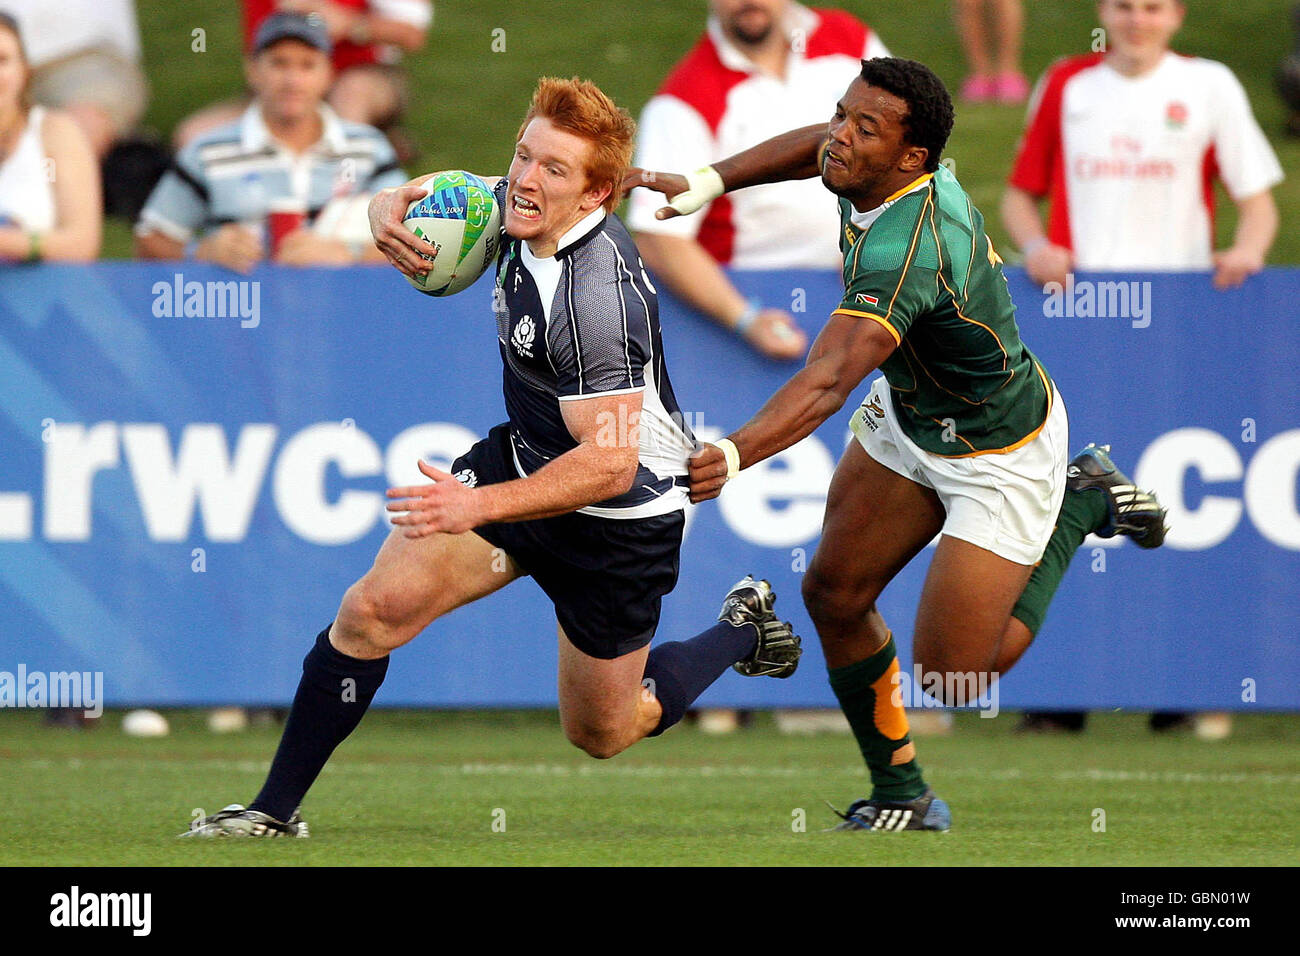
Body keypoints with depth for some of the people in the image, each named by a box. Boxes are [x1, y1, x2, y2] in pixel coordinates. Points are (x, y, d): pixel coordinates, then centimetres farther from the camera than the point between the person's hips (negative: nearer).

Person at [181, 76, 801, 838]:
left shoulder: (597, 295, -33)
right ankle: (276, 812, -1)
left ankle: (742, 632, 38)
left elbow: (609, 463, -33)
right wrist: (390, 212, -16)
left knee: (601, 734, 13)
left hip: (622, 513, -7)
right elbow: (421, 199, 9)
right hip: (526, 457, 7)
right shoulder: (517, 207, -10)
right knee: (376, 607, -10)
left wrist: (481, 505, -40)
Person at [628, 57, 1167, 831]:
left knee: (951, 677, 0)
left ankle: (1080, 506, 17)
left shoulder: (904, 250, -40)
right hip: (909, 418, 9)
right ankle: (901, 796, 20)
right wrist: (707, 183, -1)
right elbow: (815, 148, 11)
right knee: (834, 595, 3)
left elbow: (828, 382, -51)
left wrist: (734, 454, -65)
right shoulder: (892, 175, -15)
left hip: (1001, 459, -8)